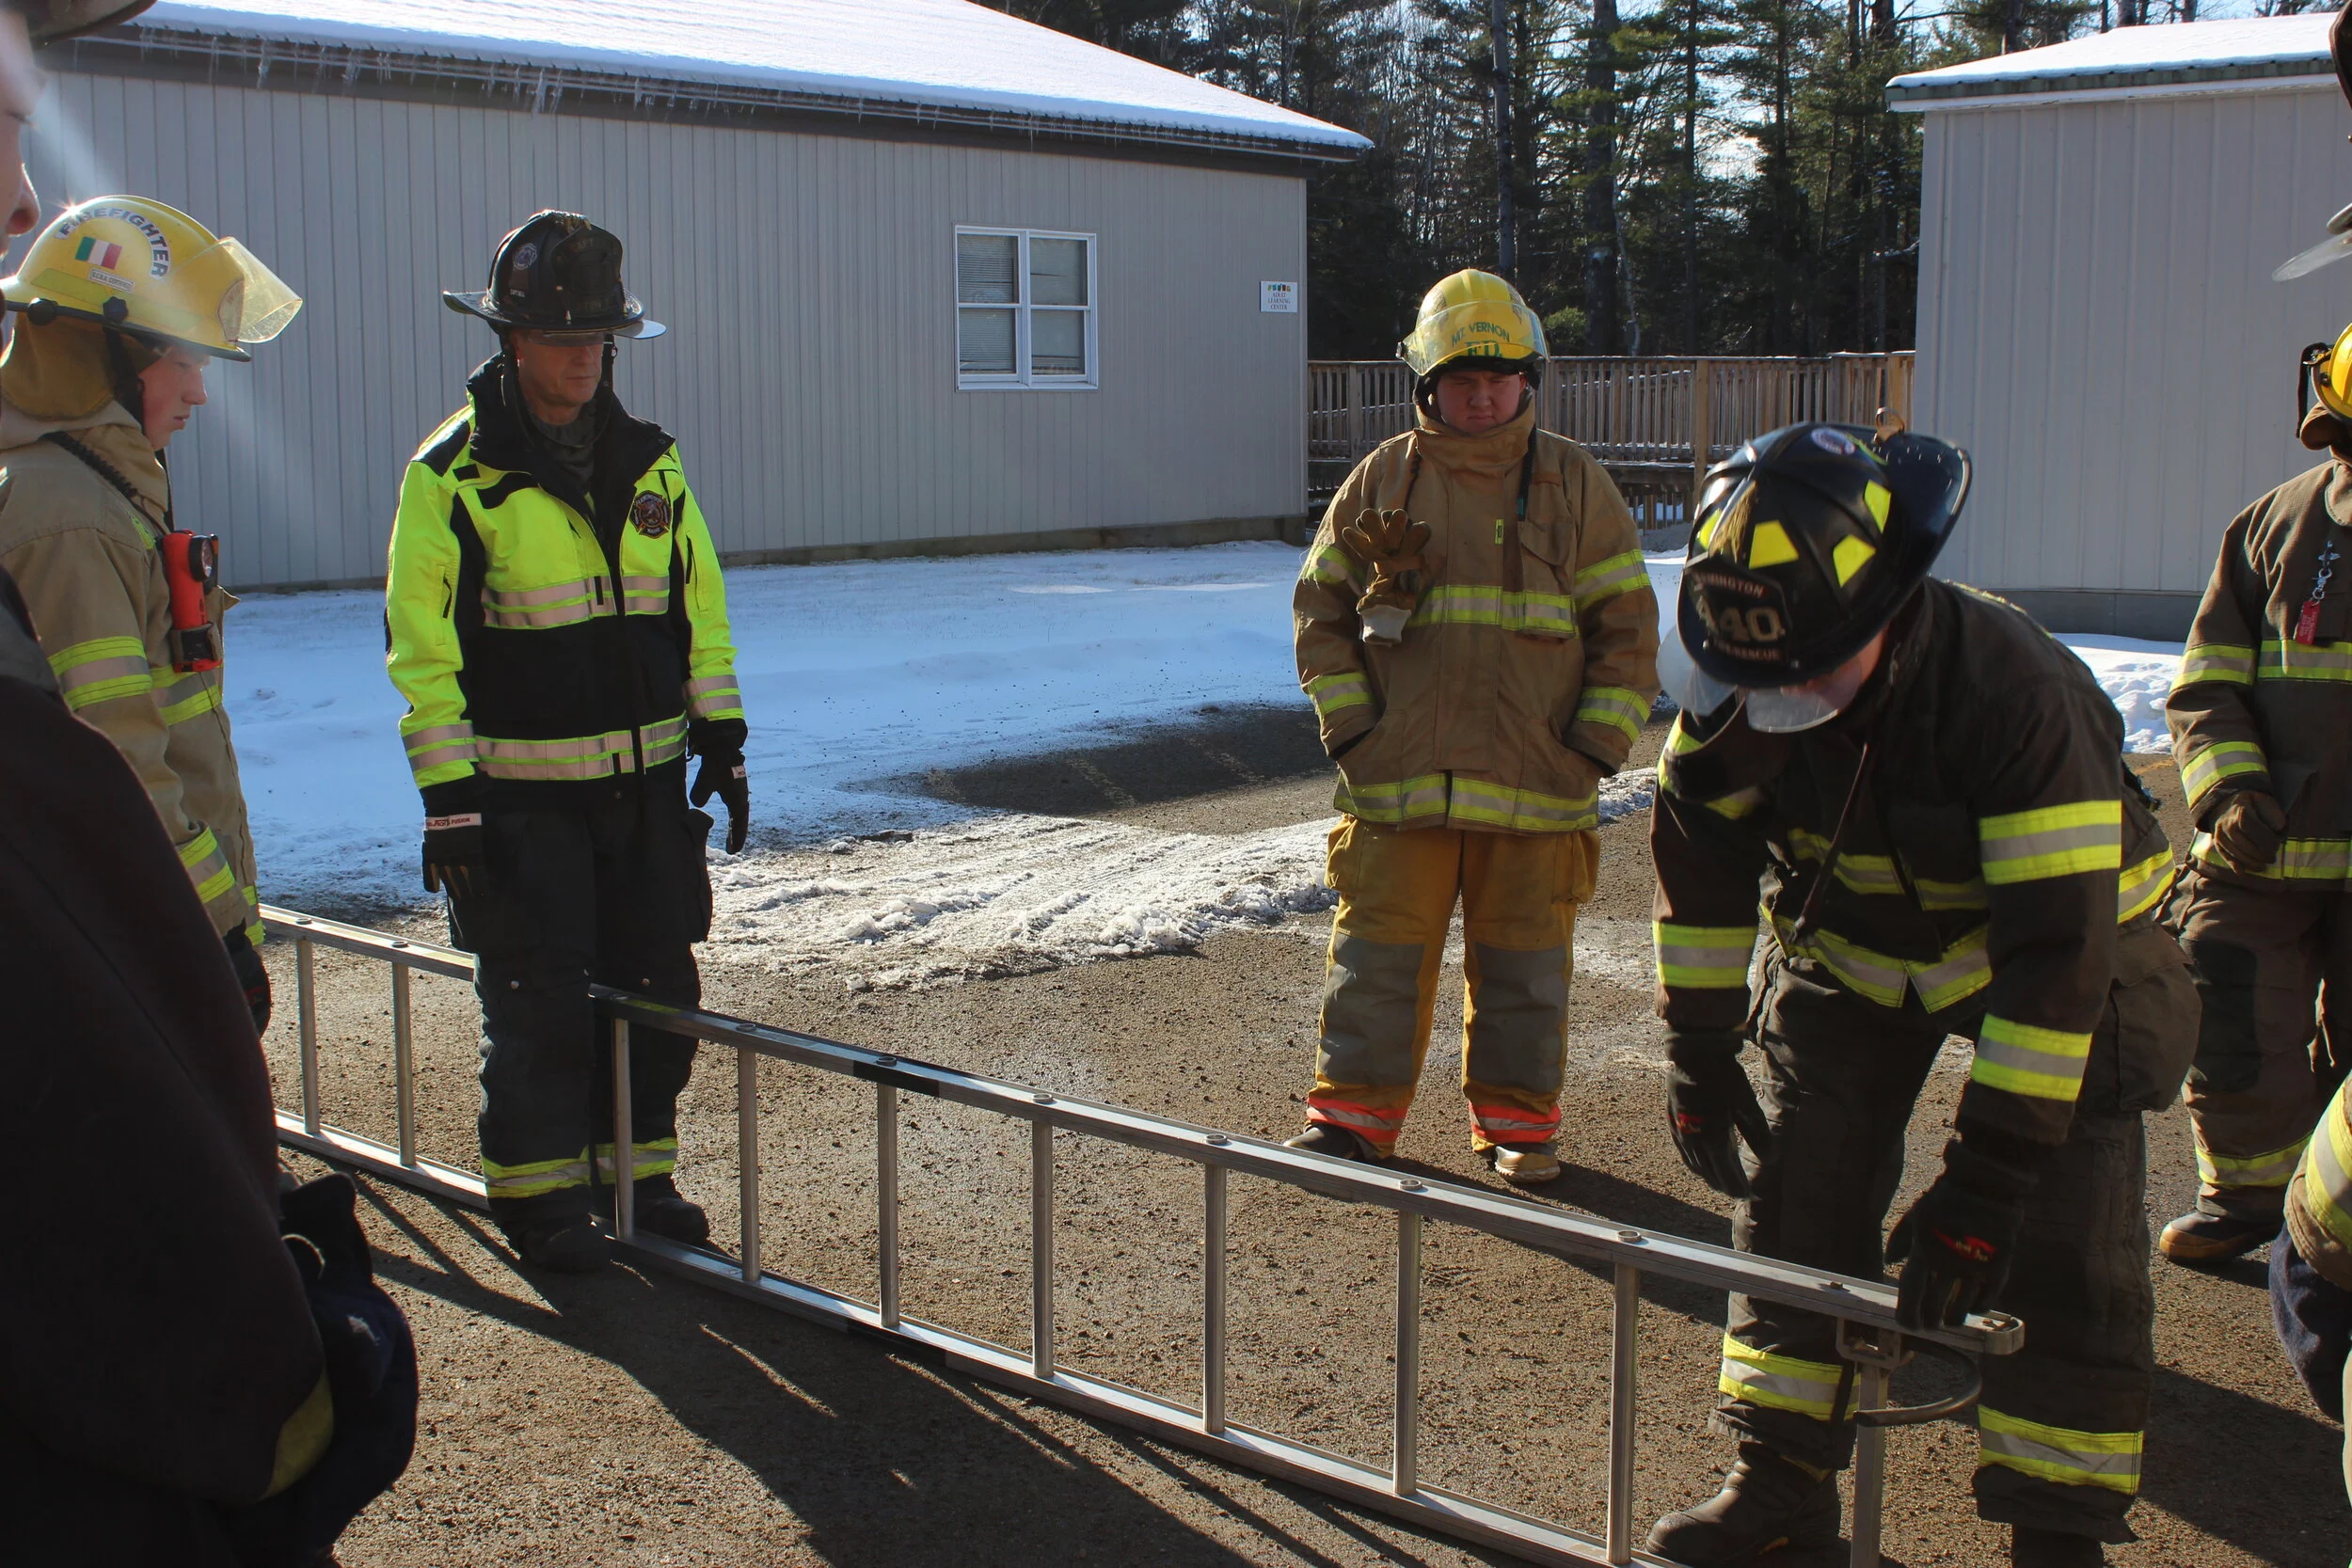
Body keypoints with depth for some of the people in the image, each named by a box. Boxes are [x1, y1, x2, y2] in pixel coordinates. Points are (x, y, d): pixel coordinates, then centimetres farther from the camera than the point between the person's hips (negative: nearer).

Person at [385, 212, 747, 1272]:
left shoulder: (648, 462, 8)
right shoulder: (454, 472, -8)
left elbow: (700, 607, 15)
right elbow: (422, 643, -9)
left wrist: (721, 739, 11)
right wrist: (448, 796, -12)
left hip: (648, 777, 5)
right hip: (522, 788, -5)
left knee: (659, 984, 9)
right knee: (539, 1000, 2)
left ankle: (637, 1166, 25)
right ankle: (537, 1191, 17)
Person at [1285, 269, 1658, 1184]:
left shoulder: (1573, 483, 4)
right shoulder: (1382, 481, 5)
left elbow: (1626, 624, 6)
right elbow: (1320, 609, 9)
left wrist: (1597, 747, -2)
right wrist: (1350, 727, -1)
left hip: (1536, 784, 0)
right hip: (1397, 781, 0)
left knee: (1523, 965, 10)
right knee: (1379, 953, 4)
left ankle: (1517, 1124, 23)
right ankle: (1354, 1112, 17)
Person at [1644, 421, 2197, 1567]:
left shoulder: (2015, 690, -38)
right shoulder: (1738, 688, -22)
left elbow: (2056, 945, -36)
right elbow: (1700, 851, -5)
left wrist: (1988, 1173, -35)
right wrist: (1698, 1046, -3)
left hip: (2048, 957, -4)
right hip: (1851, 952, 4)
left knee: (2063, 1249, -8)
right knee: (1795, 1204, 2)